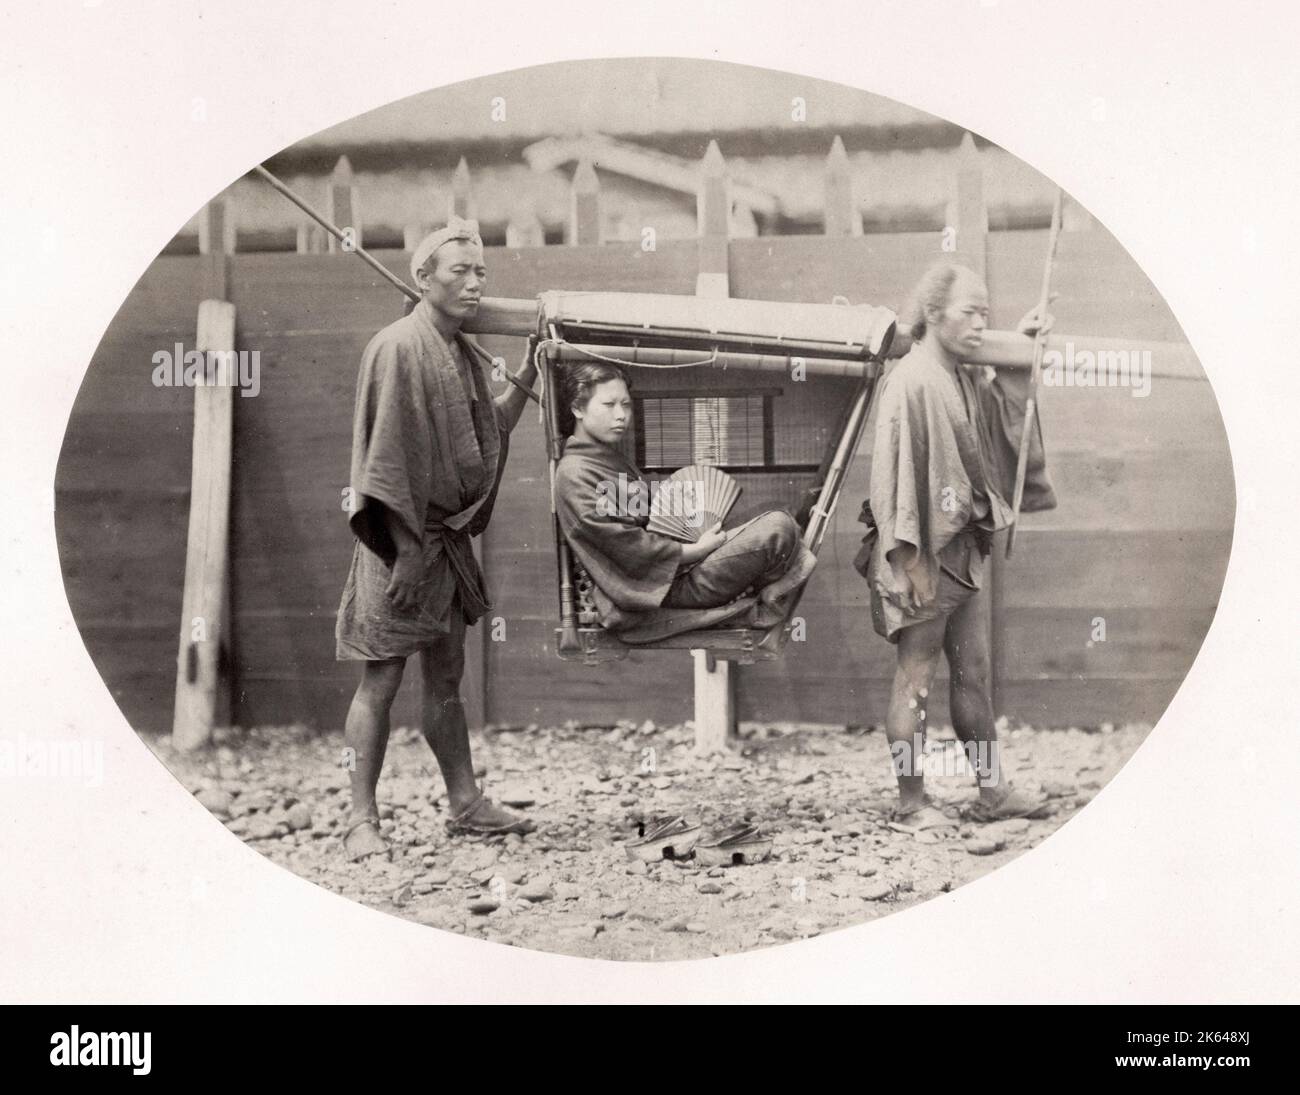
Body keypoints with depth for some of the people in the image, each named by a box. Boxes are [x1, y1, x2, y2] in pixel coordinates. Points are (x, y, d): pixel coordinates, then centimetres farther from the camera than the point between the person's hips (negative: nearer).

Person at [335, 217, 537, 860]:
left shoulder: (463, 355, 13)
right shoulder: (397, 348, -12)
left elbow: (490, 434, 22)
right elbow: (386, 450, -16)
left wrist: (528, 376, 12)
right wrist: (405, 543, -20)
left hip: (448, 536, 8)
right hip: (403, 537, -8)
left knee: (446, 676, 14)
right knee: (383, 679, -4)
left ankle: (465, 804, 22)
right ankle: (362, 821, 3)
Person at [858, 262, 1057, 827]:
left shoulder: (965, 380, 10)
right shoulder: (910, 381, -16)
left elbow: (1003, 420, 29)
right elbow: (897, 473, -19)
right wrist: (913, 558, -22)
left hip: (962, 550, 9)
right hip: (926, 551, -9)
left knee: (973, 673, 14)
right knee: (916, 678, 1)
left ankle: (992, 790, 23)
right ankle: (911, 802, 11)